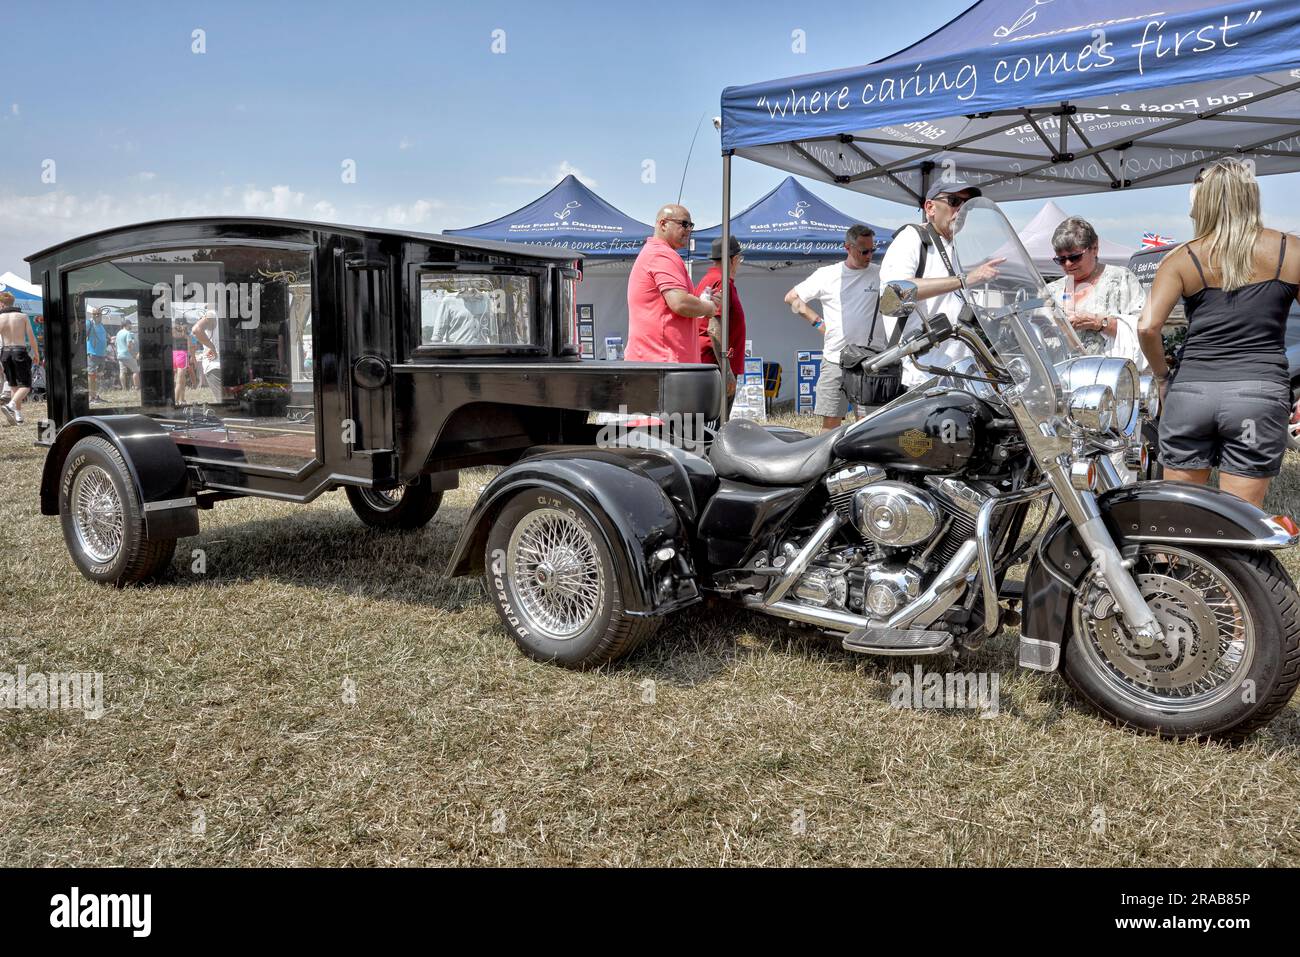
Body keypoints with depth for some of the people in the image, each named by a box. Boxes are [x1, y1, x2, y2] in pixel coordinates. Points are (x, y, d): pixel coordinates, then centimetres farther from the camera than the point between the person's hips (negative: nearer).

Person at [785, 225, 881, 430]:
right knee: (830, 420, 2)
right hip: (834, 361, 0)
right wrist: (818, 322, 6)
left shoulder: (881, 275, 6)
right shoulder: (826, 275, 6)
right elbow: (791, 298, 13)